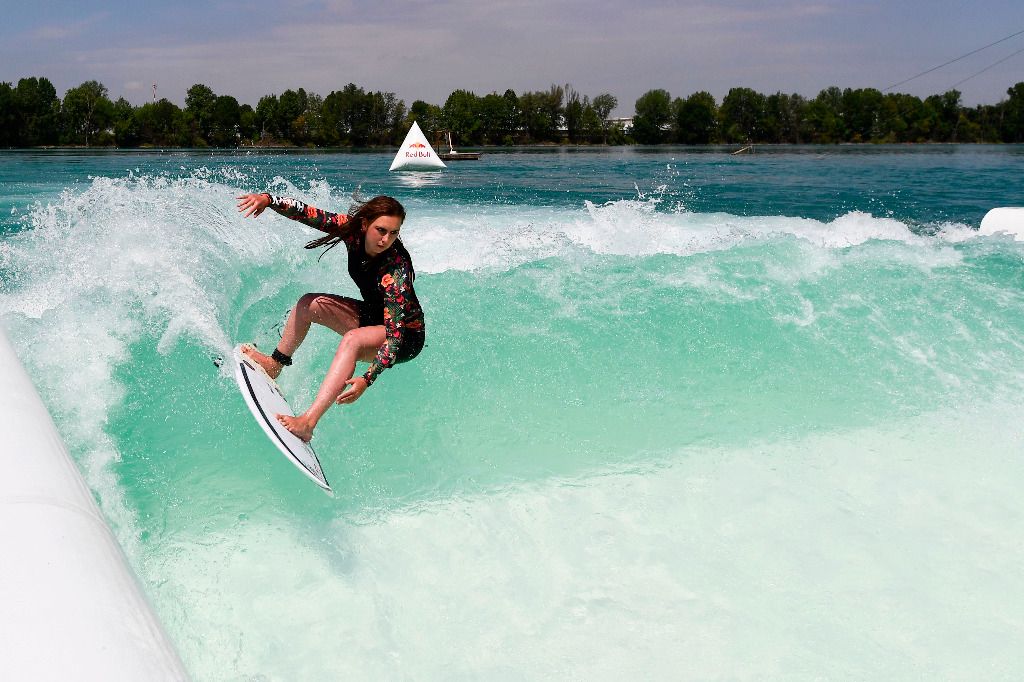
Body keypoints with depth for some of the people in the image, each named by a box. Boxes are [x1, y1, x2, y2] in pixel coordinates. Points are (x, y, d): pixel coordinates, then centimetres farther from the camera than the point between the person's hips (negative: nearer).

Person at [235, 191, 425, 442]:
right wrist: (268, 199, -27)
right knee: (309, 304, 2)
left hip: (406, 335, -8)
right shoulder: (353, 229, -17)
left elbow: (395, 333, -37)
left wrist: (367, 379, -47)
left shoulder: (396, 271, -34)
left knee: (351, 340, -35)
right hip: (373, 315, 8)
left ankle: (308, 422, -43)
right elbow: (309, 214, -11)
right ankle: (275, 364, 24)